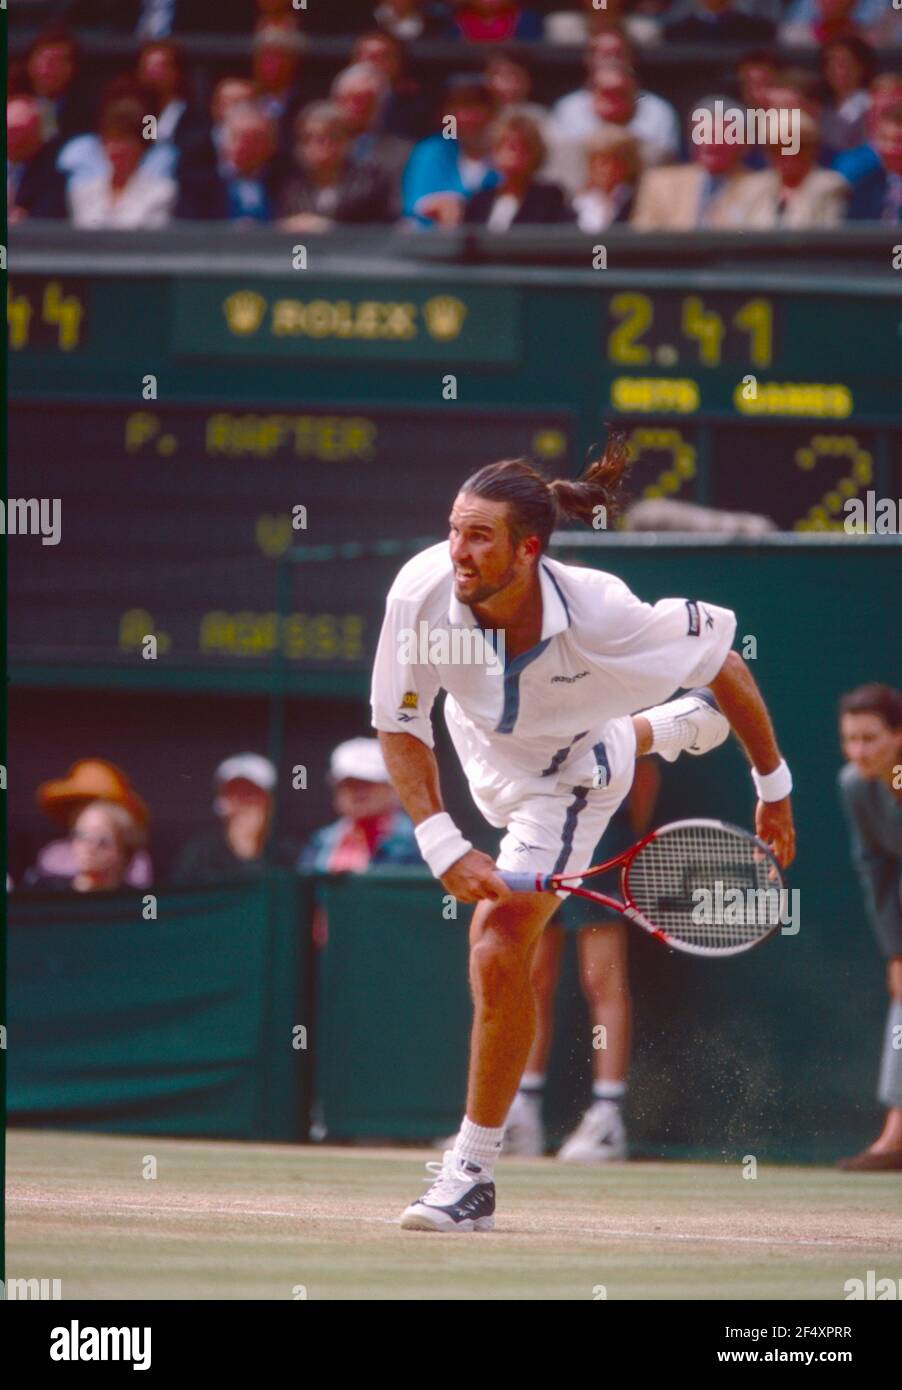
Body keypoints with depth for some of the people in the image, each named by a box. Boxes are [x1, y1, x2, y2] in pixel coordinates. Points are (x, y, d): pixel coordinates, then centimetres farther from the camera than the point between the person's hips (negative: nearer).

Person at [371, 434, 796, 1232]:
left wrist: (774, 786, -15)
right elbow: (399, 725, -23)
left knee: (499, 948, -20)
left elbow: (722, 654, -24)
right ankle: (680, 728, 75)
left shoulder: (602, 617, -41)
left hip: (569, 776, -5)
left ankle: (473, 1176, -7)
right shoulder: (422, 592, -36)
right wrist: (441, 843, -35)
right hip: (484, 743, 5)